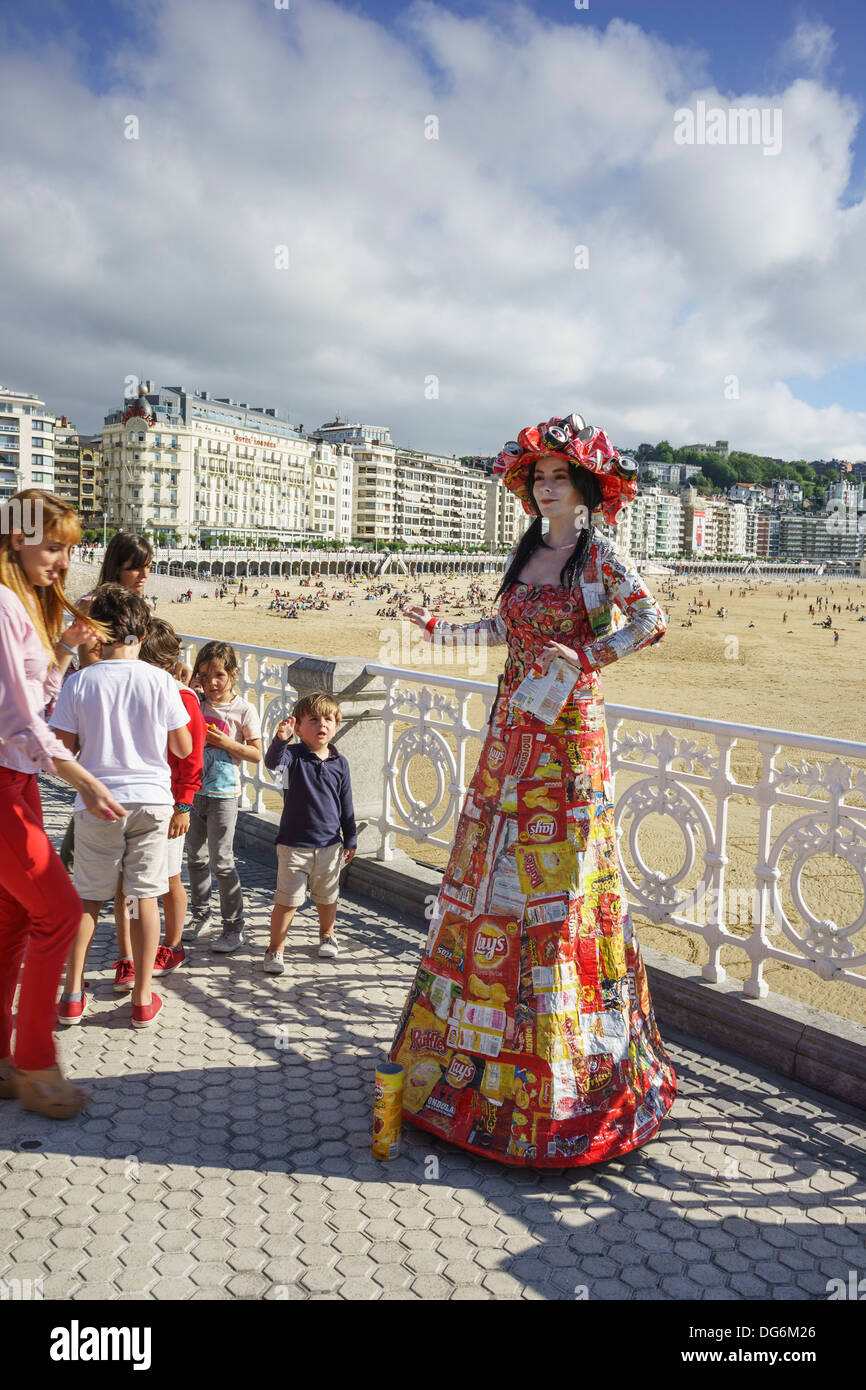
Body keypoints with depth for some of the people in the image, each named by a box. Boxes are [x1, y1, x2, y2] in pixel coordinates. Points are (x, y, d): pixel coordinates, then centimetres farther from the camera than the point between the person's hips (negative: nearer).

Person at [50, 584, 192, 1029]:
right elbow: (183, 748, 1)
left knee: (88, 896, 15)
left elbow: (61, 749, -5)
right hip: (151, 799, 0)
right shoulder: (160, 681, -5)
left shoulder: (79, 683, -6)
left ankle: (73, 995, 18)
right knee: (144, 897, 9)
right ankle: (143, 999, 15)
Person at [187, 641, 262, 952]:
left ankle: (233, 926, 8)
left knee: (221, 861, -4)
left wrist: (226, 742, -19)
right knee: (195, 859, 15)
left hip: (223, 795, -4)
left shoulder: (243, 710, -7)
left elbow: (256, 754, -4)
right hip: (192, 791, 5)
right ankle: (200, 915, 32)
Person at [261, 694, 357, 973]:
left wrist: (350, 839, 12)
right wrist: (280, 739, -51)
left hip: (330, 844, 3)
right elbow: (272, 763, -32)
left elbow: (346, 804, 9)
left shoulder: (339, 763, 2)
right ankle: (275, 949, 14)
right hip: (294, 843, -3)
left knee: (327, 897, 19)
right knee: (287, 900, -1)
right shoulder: (294, 755, -8)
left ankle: (327, 935, 43)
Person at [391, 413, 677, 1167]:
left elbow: (652, 620, -16)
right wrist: (439, 628, 22)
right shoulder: (526, 551, 14)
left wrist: (584, 656, -19)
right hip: (512, 729, 7)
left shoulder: (601, 554, -5)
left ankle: (563, 1056, 13)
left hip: (569, 732, -6)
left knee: (558, 874, -2)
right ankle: (485, 1042, 24)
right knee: (496, 870, 10)